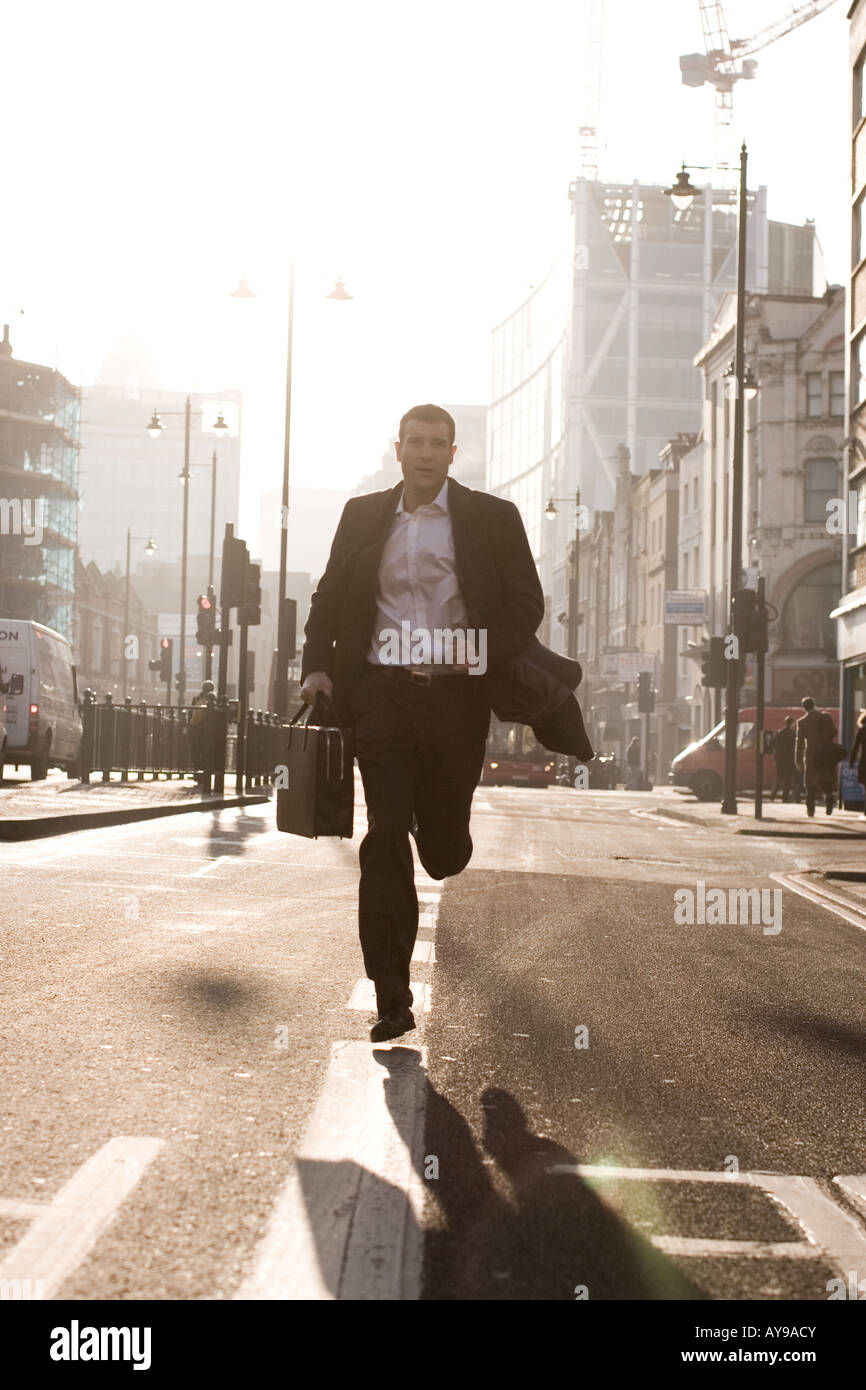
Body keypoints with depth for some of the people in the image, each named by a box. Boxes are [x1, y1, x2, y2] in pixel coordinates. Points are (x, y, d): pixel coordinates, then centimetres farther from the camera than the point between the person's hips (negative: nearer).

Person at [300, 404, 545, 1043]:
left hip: (455, 694, -1)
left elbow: (527, 601, 4)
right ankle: (392, 998, -2)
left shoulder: (491, 517, 5)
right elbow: (329, 597, 16)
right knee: (385, 839, -5)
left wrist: (489, 654, -13)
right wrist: (317, 667, 3)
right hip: (381, 692, 1)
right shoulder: (362, 516, 11)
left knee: (445, 844, 7)